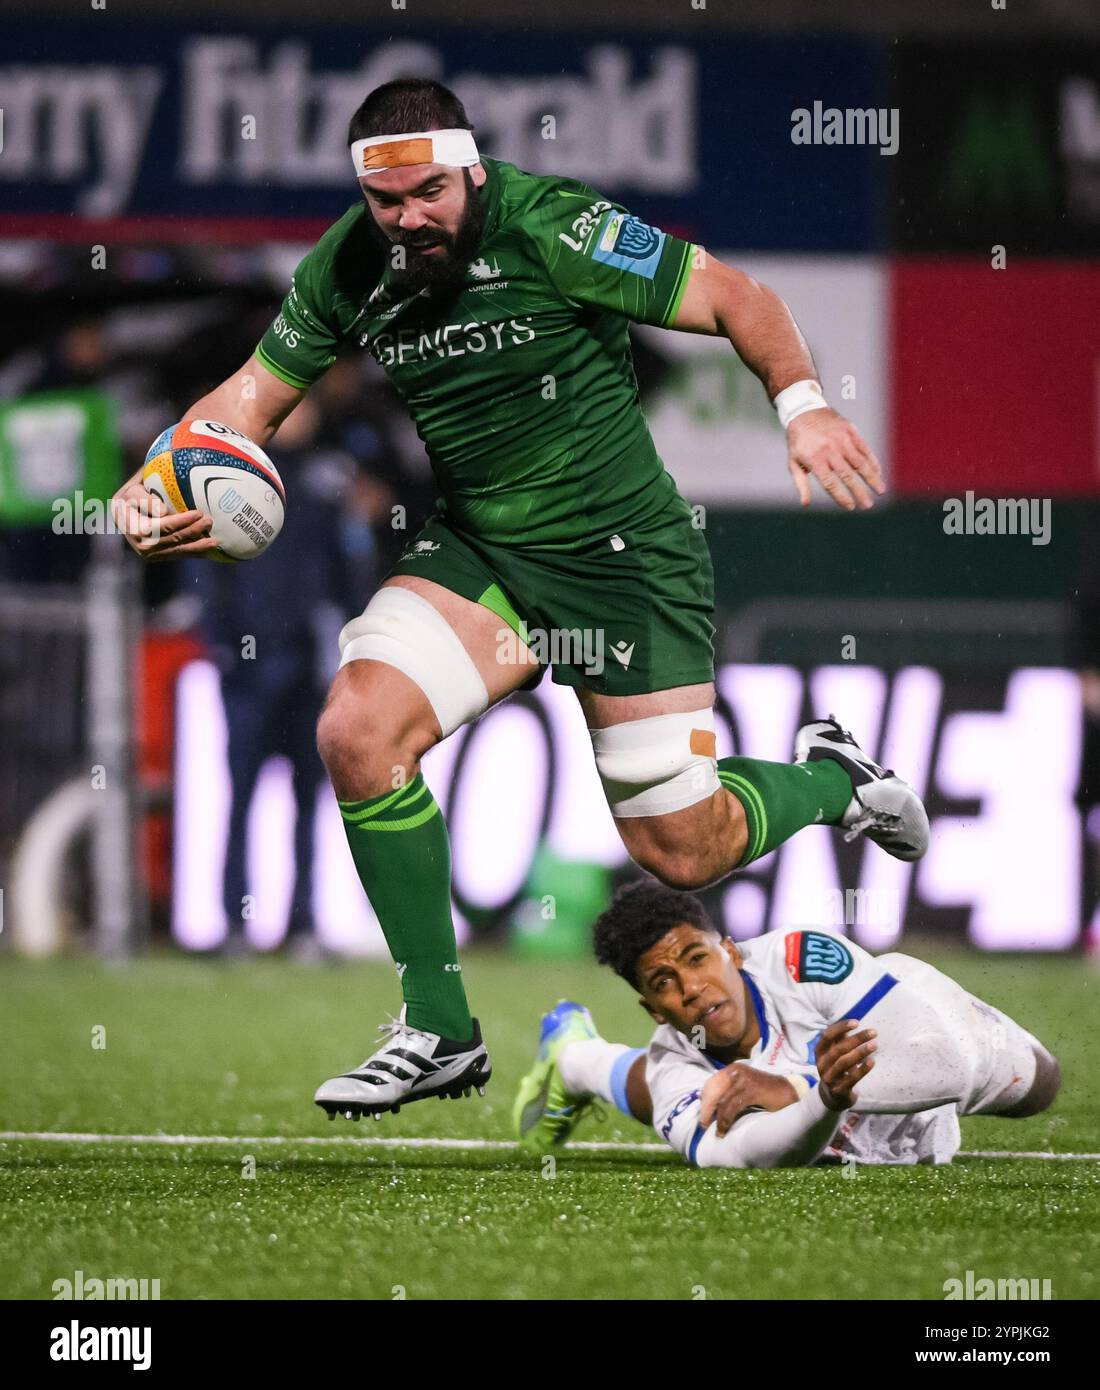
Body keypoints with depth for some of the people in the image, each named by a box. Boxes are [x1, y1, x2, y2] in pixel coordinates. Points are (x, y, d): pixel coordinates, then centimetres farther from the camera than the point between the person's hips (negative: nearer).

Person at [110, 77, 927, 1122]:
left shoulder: (549, 228, -20)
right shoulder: (349, 269, -5)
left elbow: (734, 299, -14)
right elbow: (257, 392, 7)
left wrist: (802, 404, -30)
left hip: (624, 556, -4)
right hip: (478, 549, 4)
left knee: (681, 854, -2)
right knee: (356, 729, -21)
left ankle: (829, 779, 35)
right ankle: (439, 1032, -7)